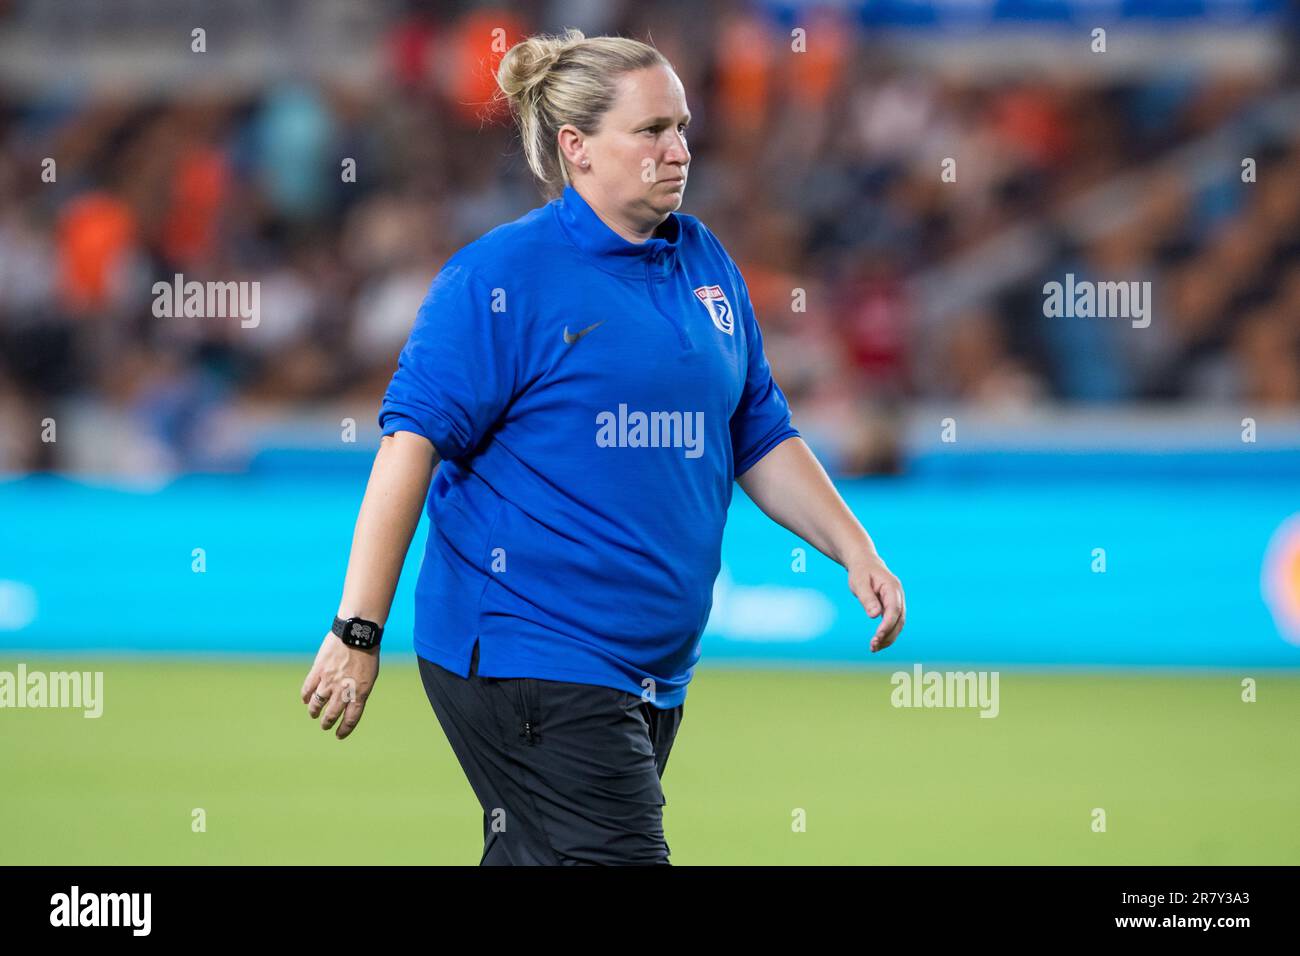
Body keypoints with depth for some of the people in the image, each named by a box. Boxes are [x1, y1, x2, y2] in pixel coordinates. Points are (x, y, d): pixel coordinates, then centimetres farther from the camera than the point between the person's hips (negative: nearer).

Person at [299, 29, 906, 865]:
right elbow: (413, 443, -12)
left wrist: (854, 549, 9)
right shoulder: (499, 277, -9)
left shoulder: (706, 264, 13)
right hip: (527, 655, -7)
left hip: (653, 667, 7)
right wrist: (358, 632, -17)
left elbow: (759, 437, 21)